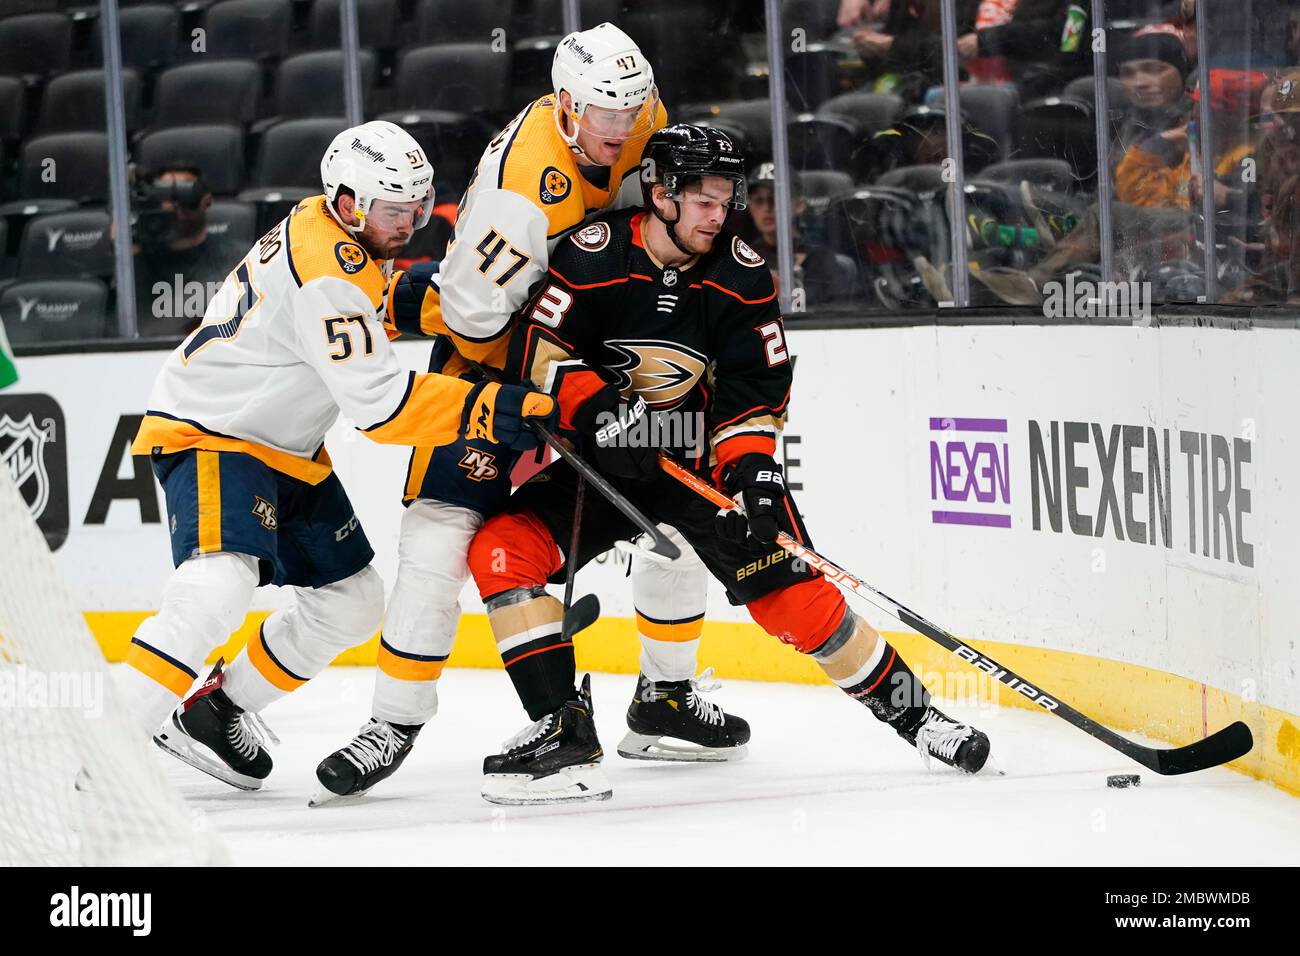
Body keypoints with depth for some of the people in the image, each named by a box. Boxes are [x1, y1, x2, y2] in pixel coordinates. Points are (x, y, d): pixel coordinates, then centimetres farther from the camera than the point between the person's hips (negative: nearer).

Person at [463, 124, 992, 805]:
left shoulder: (741, 277, -8)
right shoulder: (593, 257, -15)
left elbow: (756, 393, -4)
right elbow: (537, 355, -15)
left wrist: (750, 471, -20)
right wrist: (592, 403, -32)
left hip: (702, 460, 0)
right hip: (600, 465, 0)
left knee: (792, 590, -13)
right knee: (503, 549, -21)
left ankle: (908, 708, 4)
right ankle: (561, 728, -16)